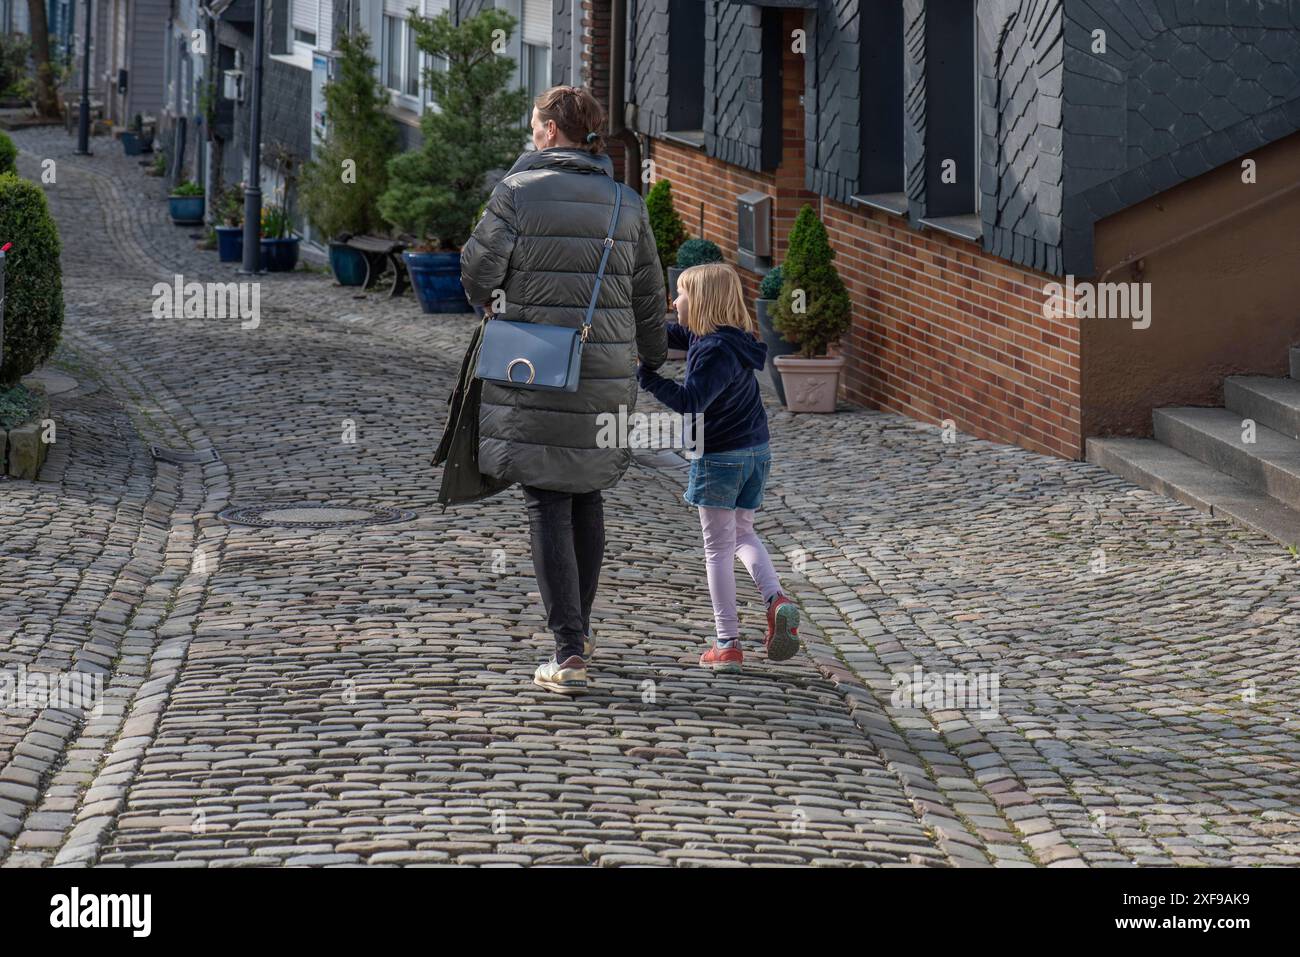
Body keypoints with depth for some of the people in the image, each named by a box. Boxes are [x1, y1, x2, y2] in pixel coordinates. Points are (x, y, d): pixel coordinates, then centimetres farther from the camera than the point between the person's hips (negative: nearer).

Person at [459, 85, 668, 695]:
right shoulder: (626, 203, 6)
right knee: (588, 497, 19)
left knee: (548, 506, -1)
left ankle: (567, 652, -7)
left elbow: (479, 268, -7)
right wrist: (651, 359, 27)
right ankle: (579, 627, 32)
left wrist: (492, 302, 17)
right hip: (605, 377, 4)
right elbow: (649, 295, 12)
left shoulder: (520, 190, -8)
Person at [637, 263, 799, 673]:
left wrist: (645, 375, -32)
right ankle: (776, 598, -2)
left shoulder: (715, 351, -24)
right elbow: (670, 334, 17)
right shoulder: (718, 336, 5)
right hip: (756, 452, 9)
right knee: (742, 533, 23)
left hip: (719, 457, -9)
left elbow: (690, 401, -33)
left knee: (718, 548, 2)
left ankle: (727, 644, 5)